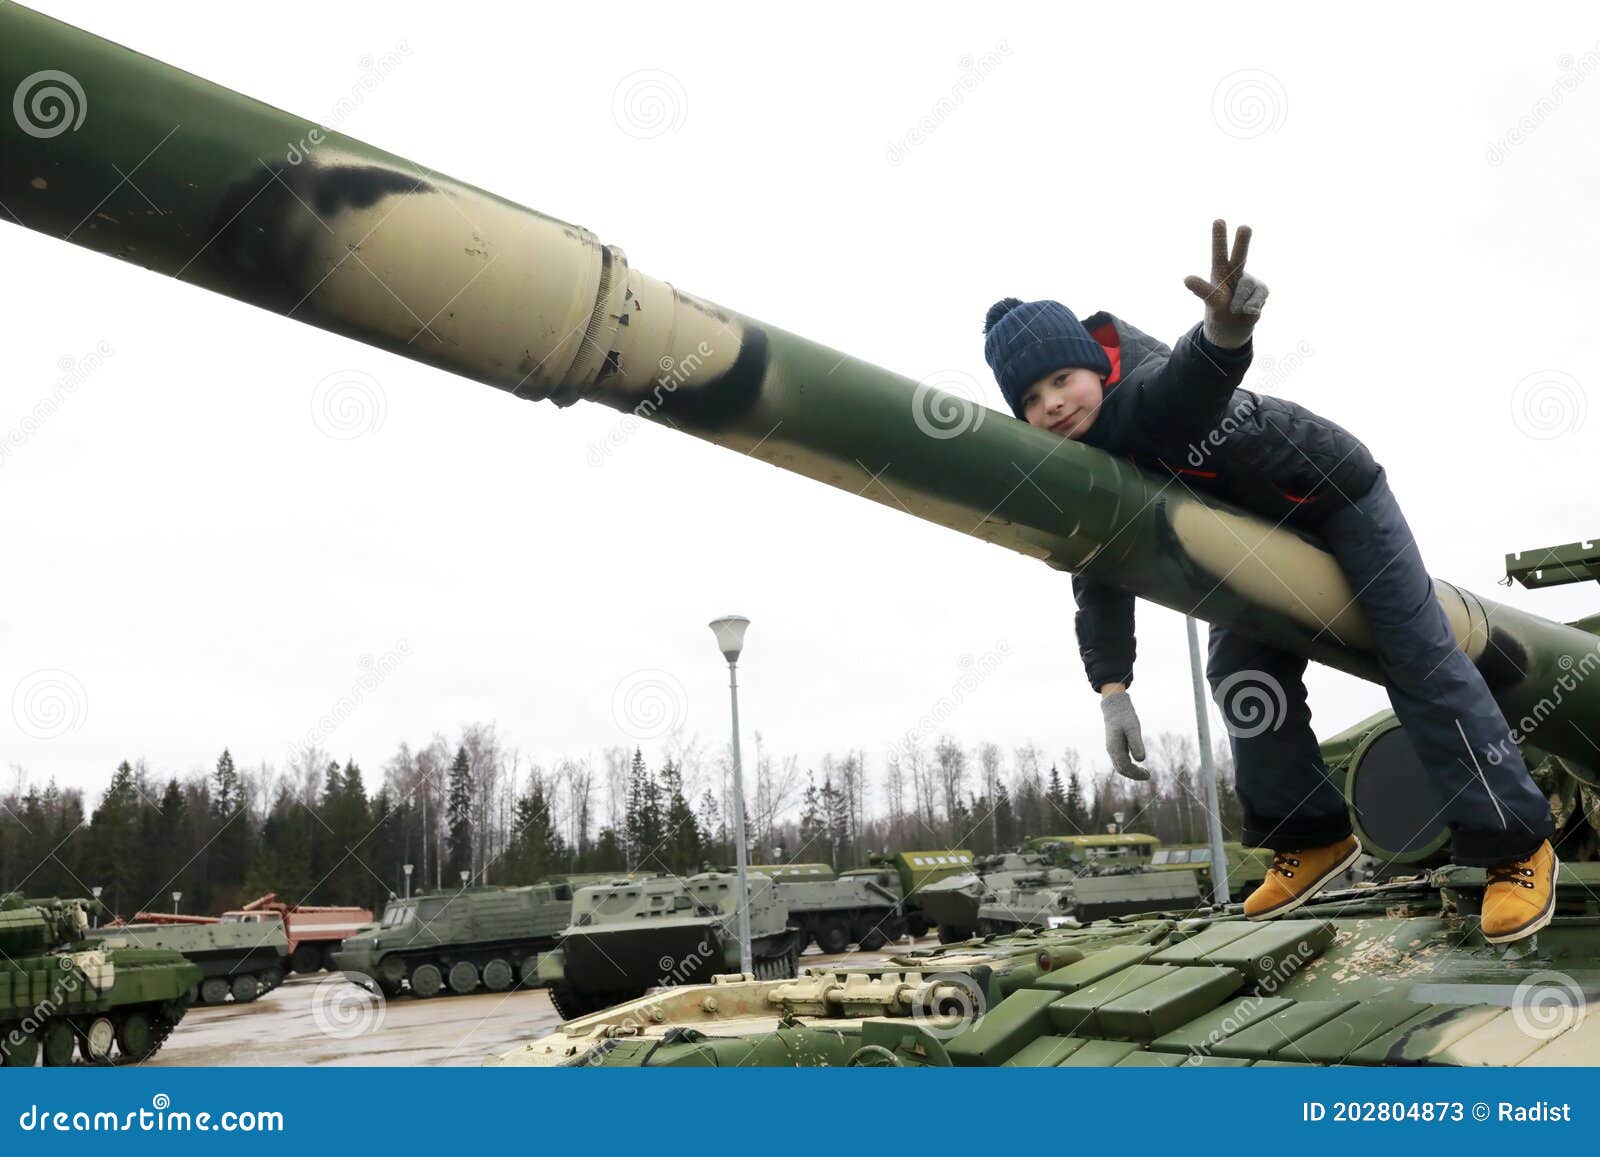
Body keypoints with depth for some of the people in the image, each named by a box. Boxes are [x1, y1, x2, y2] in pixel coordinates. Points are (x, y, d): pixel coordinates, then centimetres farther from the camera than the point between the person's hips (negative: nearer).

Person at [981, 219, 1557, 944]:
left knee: (1419, 658, -6)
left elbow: (1196, 374, -61)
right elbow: (1101, 584, -14)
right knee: (1240, 674, -5)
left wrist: (1226, 329, -85)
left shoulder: (1148, 391, -36)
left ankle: (1518, 845, 3)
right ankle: (1311, 836, 9)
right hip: (1256, 536, 7)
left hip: (1335, 493, -6)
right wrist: (1112, 690, -24)